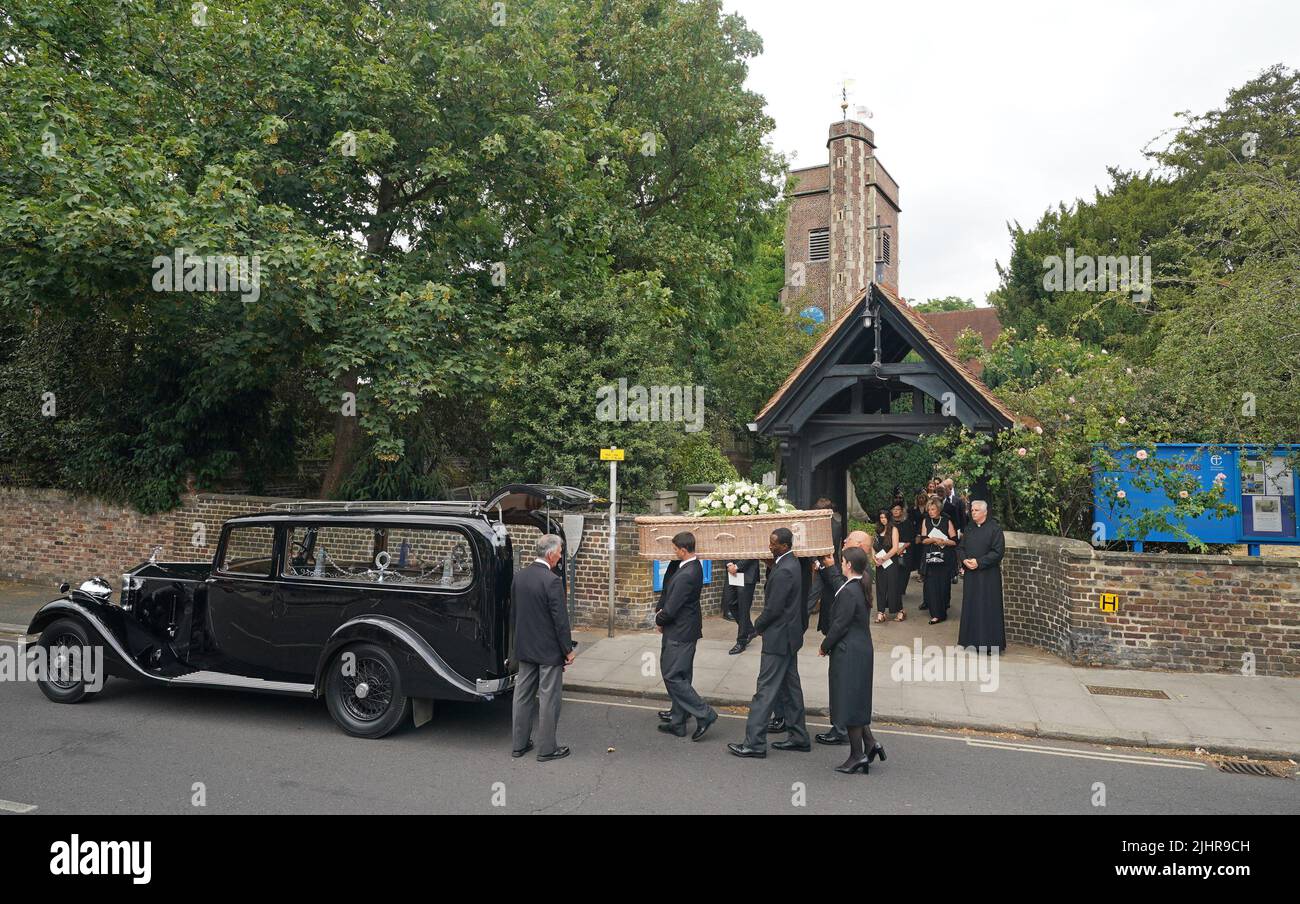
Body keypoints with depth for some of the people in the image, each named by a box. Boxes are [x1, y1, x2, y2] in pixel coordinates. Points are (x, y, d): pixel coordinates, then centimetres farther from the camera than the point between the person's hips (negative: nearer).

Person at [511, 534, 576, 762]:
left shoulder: (519, 576, 2)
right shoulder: (552, 581, -21)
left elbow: (515, 611, 10)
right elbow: (560, 619, -18)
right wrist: (568, 649, -8)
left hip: (524, 648, 7)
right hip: (549, 649, -7)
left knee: (522, 695, 14)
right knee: (549, 698, 3)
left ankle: (519, 744, 25)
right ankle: (547, 749, 11)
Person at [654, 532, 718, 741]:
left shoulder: (686, 575, -26)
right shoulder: (693, 566, 5)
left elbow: (671, 608, -21)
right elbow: (668, 589, 10)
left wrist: (659, 621, -3)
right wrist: (660, 610, -3)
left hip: (679, 633, -10)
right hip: (684, 631, 10)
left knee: (673, 677, -3)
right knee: (680, 676, 17)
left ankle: (704, 714, 1)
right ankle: (678, 722, 28)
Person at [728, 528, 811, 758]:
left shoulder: (784, 571, -23)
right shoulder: (791, 563, 8)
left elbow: (773, 608, -20)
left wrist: (758, 626, -6)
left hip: (778, 638, -10)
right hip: (789, 635, 10)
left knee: (766, 689, -5)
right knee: (790, 686, 16)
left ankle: (755, 743, -1)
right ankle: (798, 737, 24)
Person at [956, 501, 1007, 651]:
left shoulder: (994, 529, -8)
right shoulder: (969, 528, 11)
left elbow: (998, 552, -12)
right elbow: (960, 548, 15)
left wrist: (979, 562, -17)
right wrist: (964, 560, -6)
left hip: (988, 575, -6)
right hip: (970, 573, 6)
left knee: (987, 608, -3)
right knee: (971, 607, 9)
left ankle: (989, 643, 4)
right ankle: (972, 639, 18)